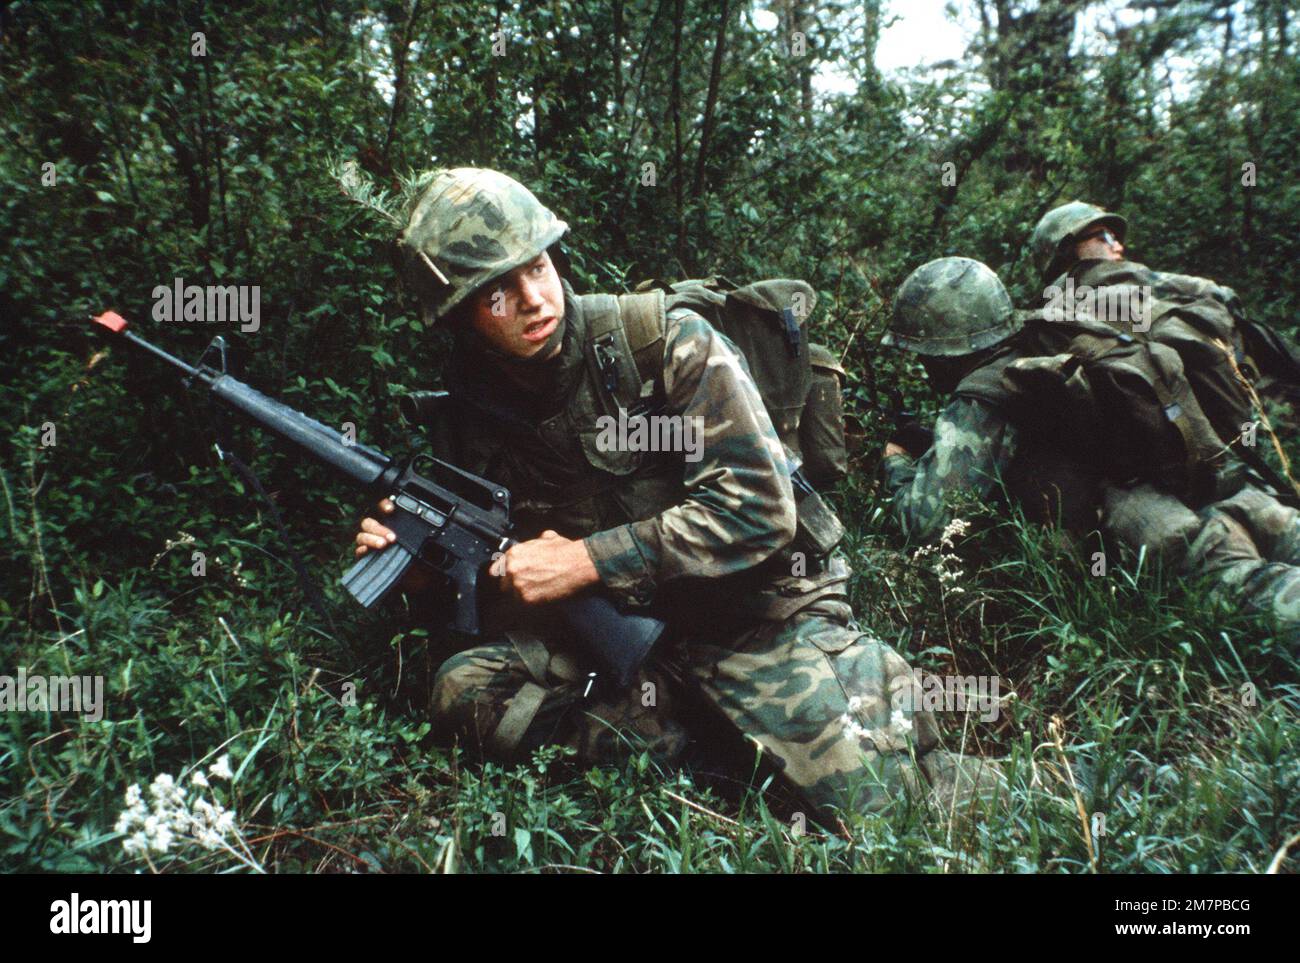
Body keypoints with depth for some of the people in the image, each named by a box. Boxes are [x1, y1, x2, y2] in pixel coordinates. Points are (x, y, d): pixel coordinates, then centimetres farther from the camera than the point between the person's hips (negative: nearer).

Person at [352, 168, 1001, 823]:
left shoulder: (667, 345, -15)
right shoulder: (466, 415, -1)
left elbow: (760, 507, -22)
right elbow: (482, 581, 10)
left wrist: (587, 561, -24)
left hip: (759, 615, -4)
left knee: (876, 810, -14)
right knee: (462, 689, -19)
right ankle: (709, 744, -12)